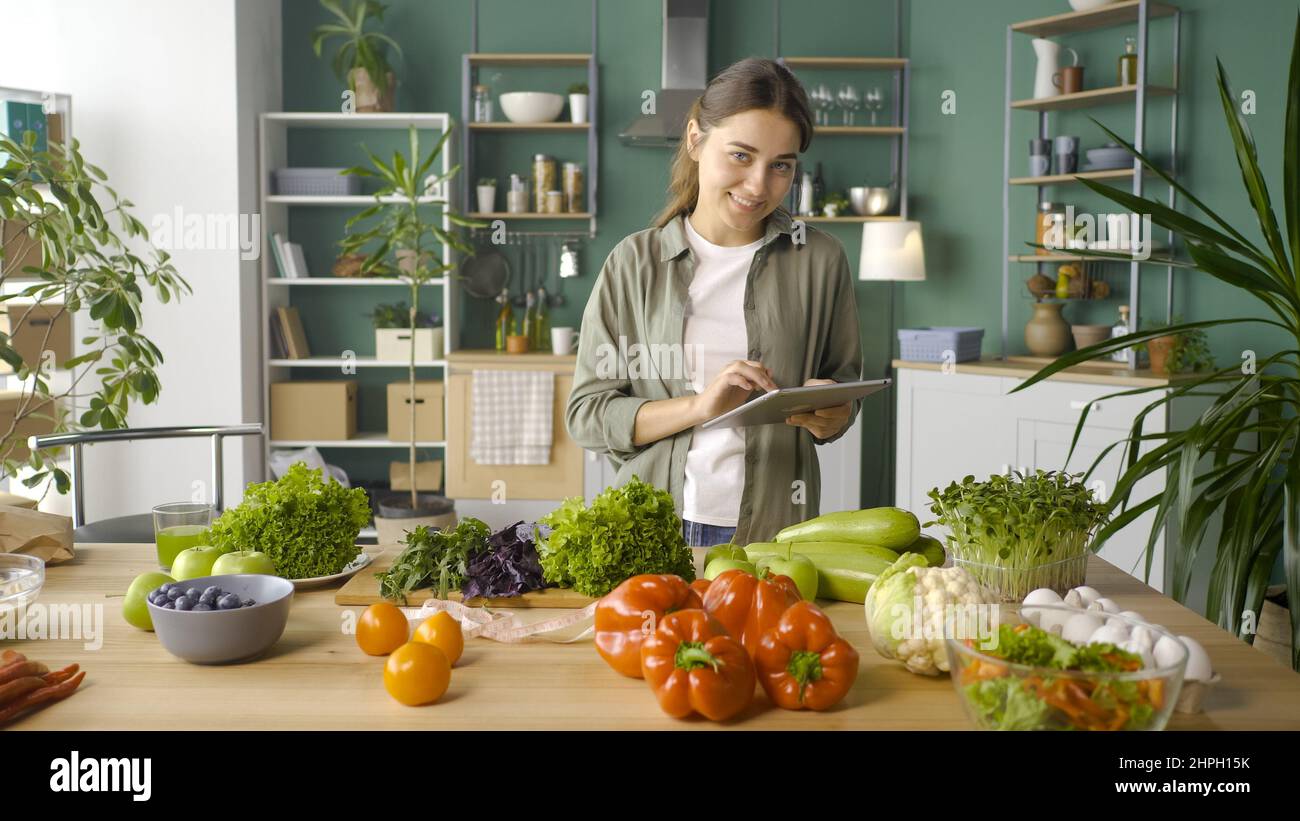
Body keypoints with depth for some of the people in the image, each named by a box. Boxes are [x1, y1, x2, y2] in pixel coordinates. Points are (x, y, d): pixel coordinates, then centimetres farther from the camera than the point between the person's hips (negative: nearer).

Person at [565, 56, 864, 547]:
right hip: (652, 527, 0)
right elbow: (585, 416, 0)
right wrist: (699, 406, -14)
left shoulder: (820, 261, 5)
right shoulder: (635, 262, 3)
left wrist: (830, 417, -8)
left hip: (772, 531, 0)